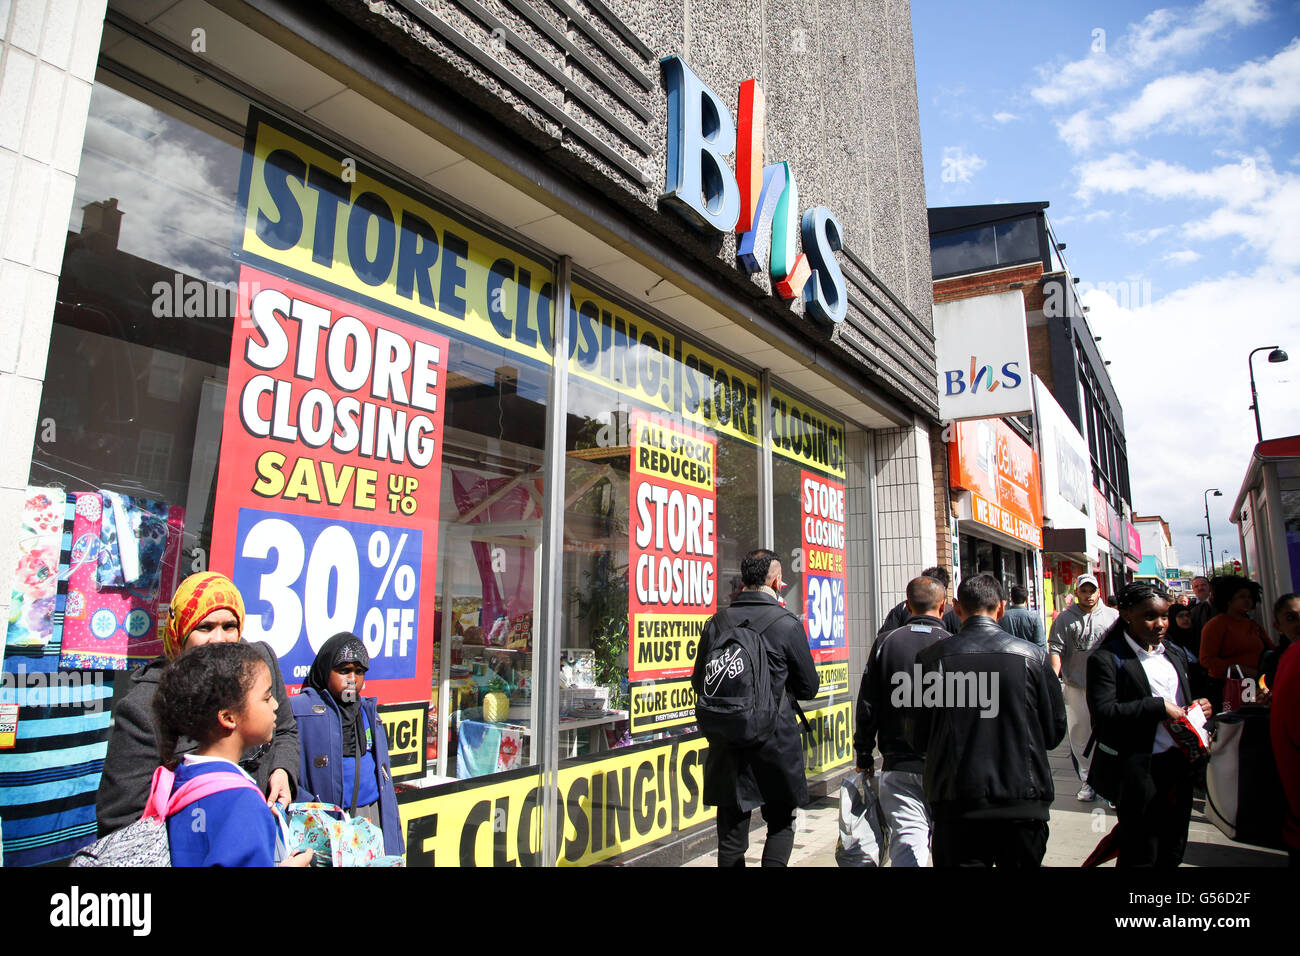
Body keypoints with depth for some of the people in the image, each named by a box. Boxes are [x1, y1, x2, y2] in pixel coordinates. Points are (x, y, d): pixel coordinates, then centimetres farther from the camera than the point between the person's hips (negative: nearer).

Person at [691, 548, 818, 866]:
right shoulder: (787, 624, -10)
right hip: (776, 741, -3)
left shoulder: (717, 622, -1)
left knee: (732, 833, 12)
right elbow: (808, 688, 0)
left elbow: (699, 684, 7)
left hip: (727, 743, 3)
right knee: (781, 824, 16)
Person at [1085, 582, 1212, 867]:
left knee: (1173, 853, 17)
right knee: (1141, 857, -1)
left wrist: (1197, 708, 3)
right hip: (1139, 771, -8)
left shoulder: (1172, 656, 14)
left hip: (1178, 766, 8)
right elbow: (1104, 713, -22)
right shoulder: (1107, 658, -12)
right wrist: (1158, 707, -22)